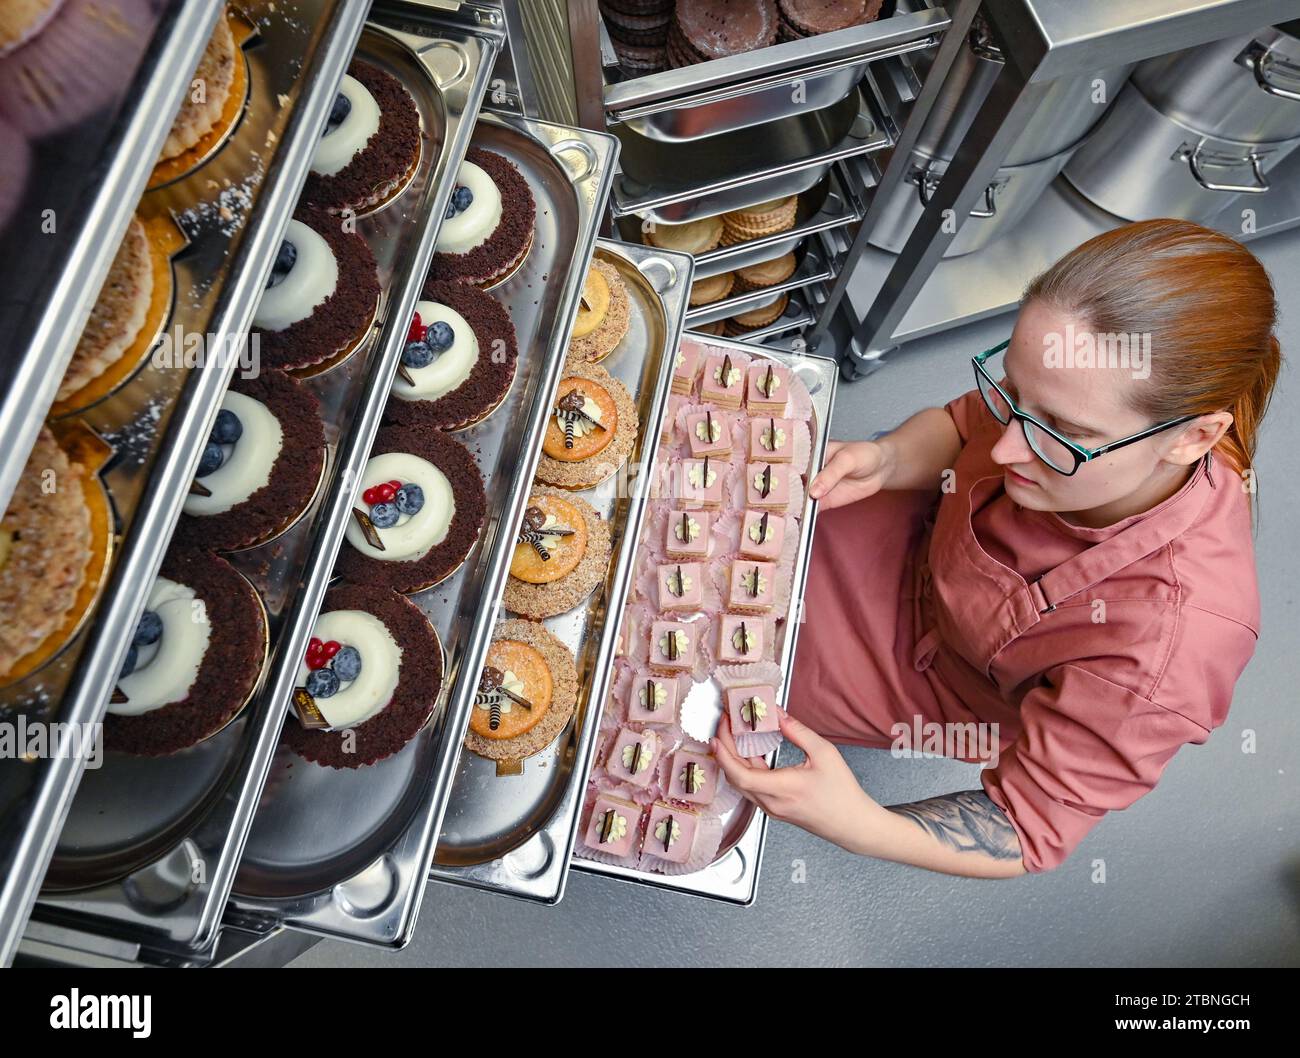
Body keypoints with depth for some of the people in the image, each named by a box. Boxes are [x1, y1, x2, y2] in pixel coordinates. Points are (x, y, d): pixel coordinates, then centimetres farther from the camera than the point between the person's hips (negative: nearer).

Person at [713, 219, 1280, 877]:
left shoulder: (1166, 646, -41)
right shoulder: (1068, 407, -28)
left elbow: (1030, 834, -28)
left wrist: (862, 827, -47)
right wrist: (887, 459, -28)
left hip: (942, 686, -3)